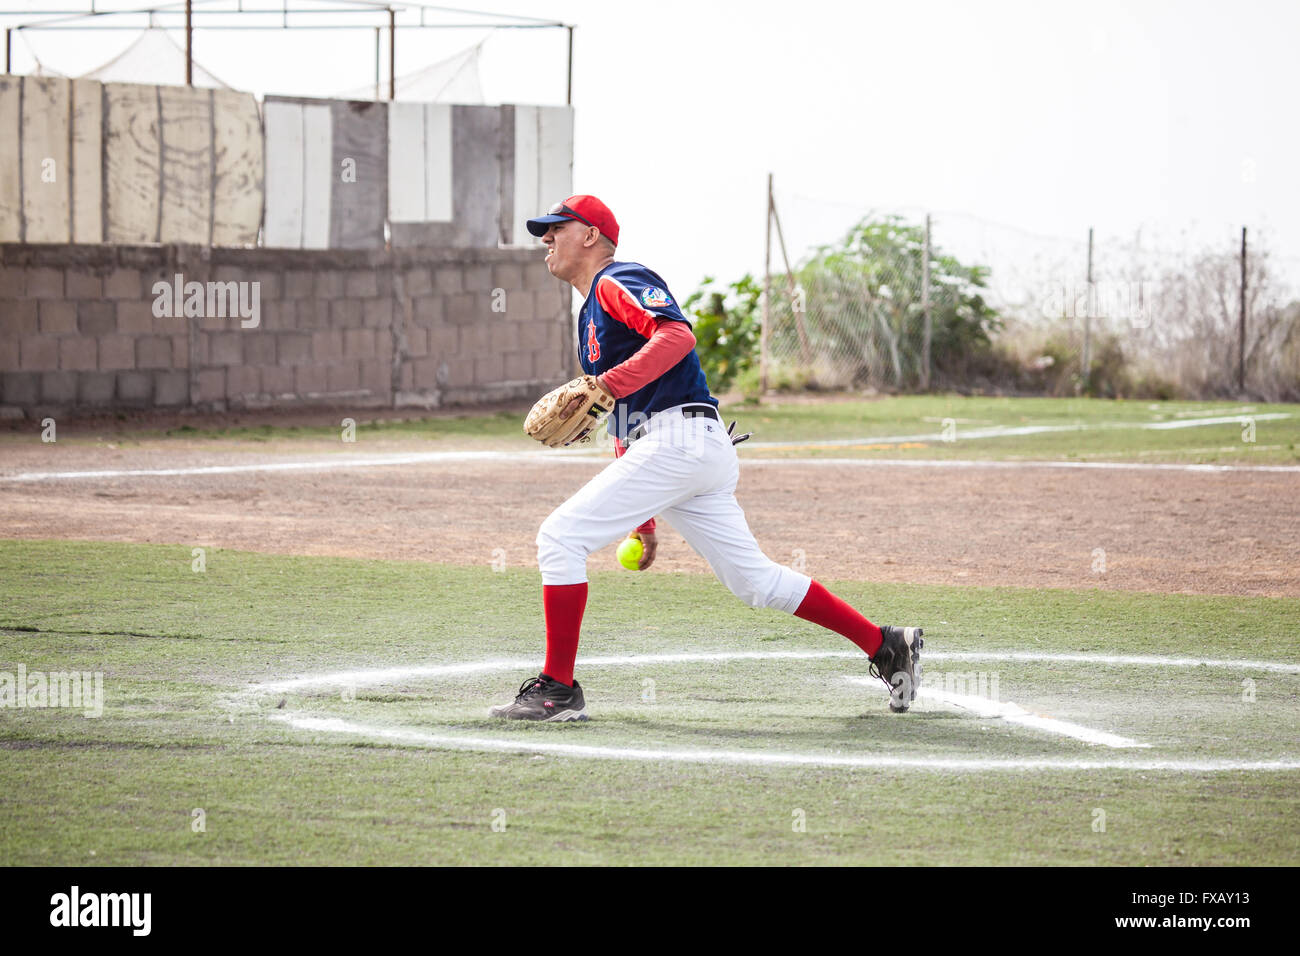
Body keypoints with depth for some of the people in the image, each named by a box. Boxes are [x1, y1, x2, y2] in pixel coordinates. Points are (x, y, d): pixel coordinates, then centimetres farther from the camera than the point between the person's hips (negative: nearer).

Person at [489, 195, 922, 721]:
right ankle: (886, 646, 12)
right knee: (754, 579, 11)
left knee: (560, 536, -10)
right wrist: (643, 519, 27)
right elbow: (628, 423, 30)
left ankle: (557, 689, -10)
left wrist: (606, 385, -29)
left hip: (680, 437, -10)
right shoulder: (592, 314, 28)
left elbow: (677, 335, -23)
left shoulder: (619, 281, -2)